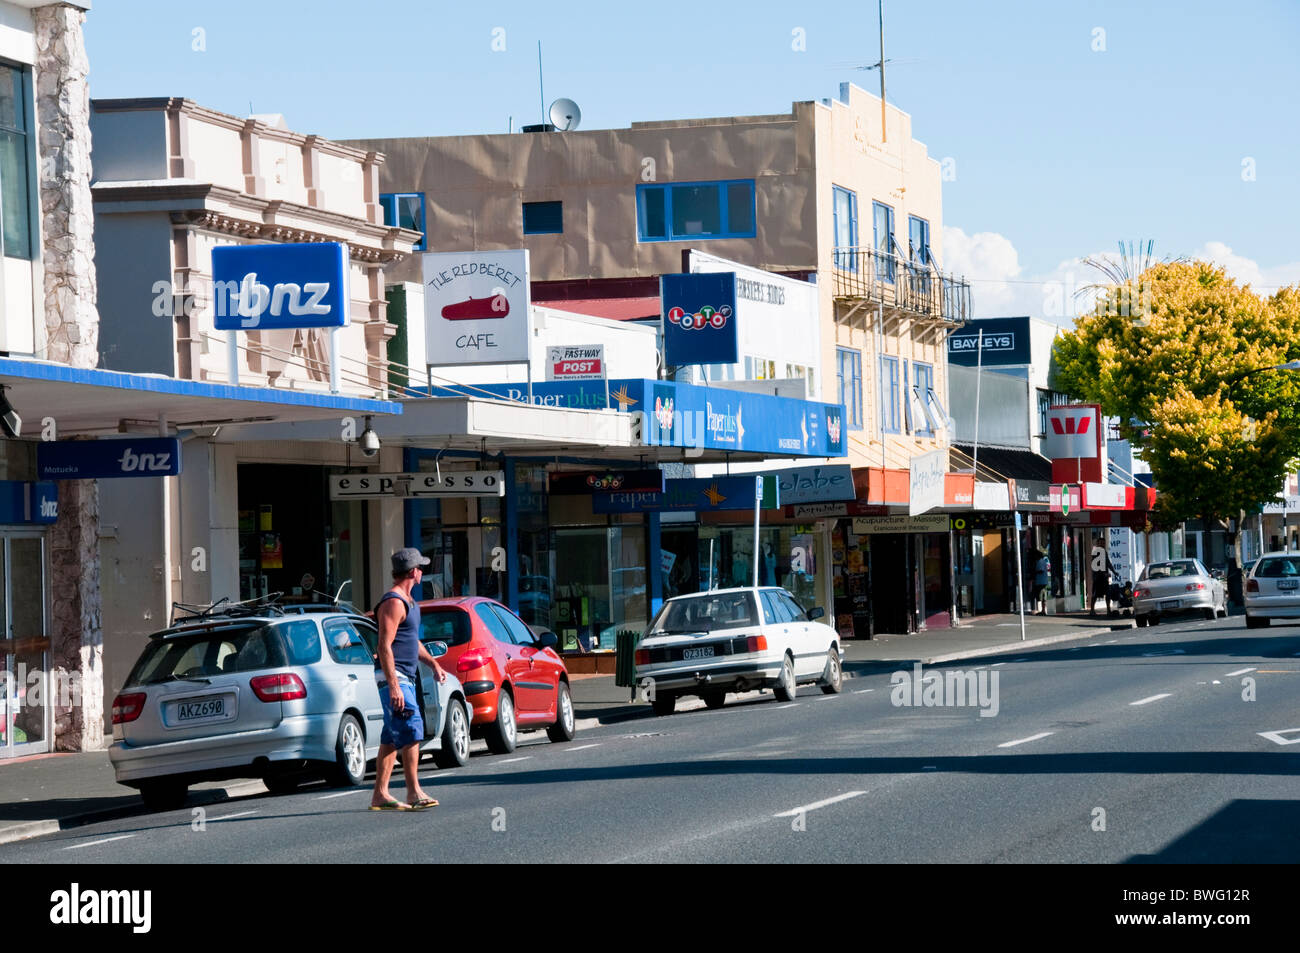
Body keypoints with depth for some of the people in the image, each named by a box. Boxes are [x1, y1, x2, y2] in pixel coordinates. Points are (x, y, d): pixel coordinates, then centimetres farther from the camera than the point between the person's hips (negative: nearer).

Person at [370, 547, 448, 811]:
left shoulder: (407, 601, 18)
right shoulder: (393, 603, -14)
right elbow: (385, 646, -21)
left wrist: (433, 663, 29)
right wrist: (393, 686, -26)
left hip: (405, 677, 10)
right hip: (394, 677, -10)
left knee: (391, 737, 9)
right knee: (411, 731, -14)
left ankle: (380, 795, 11)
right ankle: (414, 793, -15)